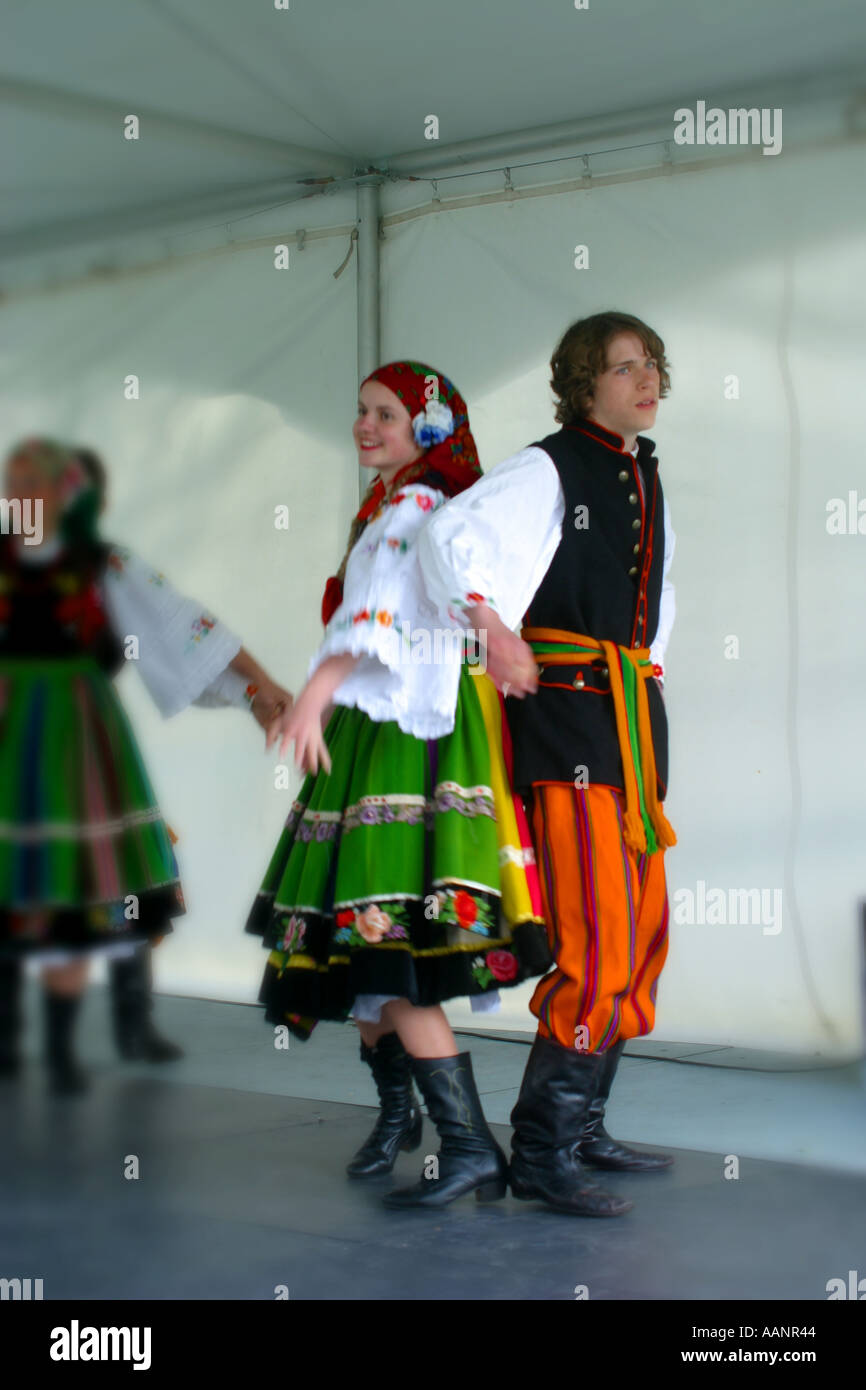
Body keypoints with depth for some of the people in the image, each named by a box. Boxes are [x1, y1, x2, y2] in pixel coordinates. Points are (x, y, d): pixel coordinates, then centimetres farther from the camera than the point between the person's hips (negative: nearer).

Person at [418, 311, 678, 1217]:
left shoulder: (646, 478, 18)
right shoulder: (549, 470, -7)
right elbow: (448, 537, -19)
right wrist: (493, 632, -20)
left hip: (634, 711, 9)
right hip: (565, 709, -9)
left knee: (642, 931, 11)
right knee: (596, 938, -14)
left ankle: (583, 1128, 22)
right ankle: (541, 1152, -6)